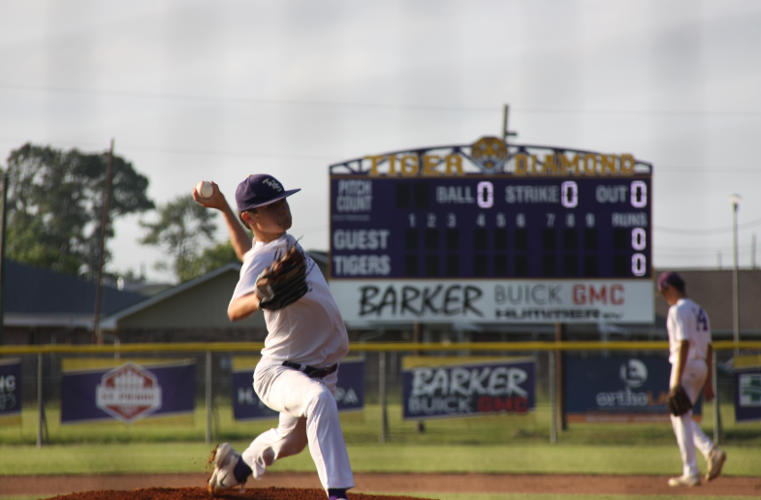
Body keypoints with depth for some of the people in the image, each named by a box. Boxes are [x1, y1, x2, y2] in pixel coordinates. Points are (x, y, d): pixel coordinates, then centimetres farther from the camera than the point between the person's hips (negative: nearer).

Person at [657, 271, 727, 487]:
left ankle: (691, 473, -5)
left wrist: (677, 380, -21)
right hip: (701, 368, 9)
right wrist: (708, 381, 21)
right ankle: (711, 451, -1)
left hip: (685, 366, -9)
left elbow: (683, 344, -19)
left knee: (681, 418, -3)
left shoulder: (678, 310, -10)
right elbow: (709, 347, 18)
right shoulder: (700, 311, 18)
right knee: (682, 418, 17)